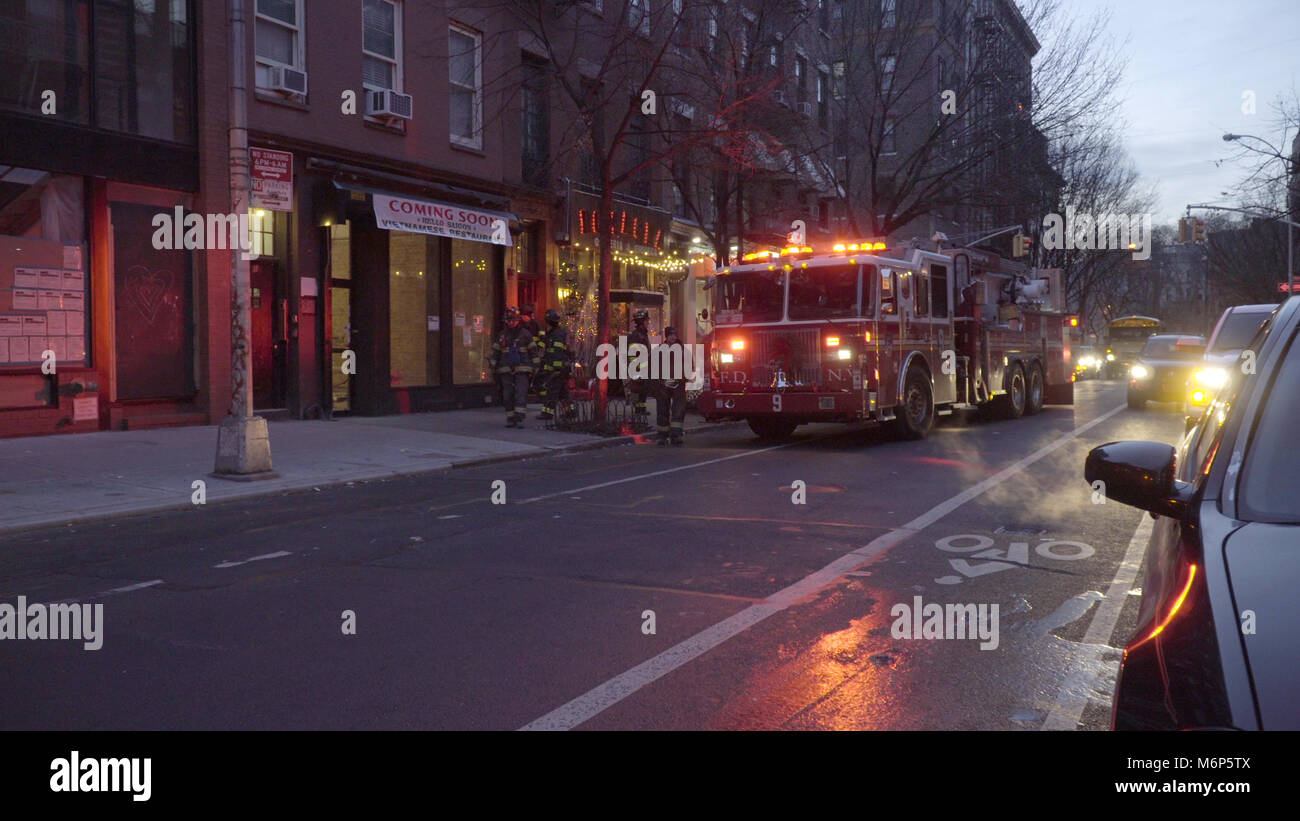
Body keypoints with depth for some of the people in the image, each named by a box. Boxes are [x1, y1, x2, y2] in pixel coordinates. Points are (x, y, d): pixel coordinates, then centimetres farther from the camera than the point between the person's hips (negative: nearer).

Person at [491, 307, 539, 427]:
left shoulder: (525, 334, 4)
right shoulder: (502, 335, 11)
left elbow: (533, 351, 6)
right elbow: (495, 352, 15)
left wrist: (534, 367, 0)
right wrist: (494, 368, 11)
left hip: (522, 369, -3)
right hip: (506, 371, 3)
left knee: (521, 393, -13)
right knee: (508, 395, 4)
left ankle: (519, 418, -17)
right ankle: (510, 419, 11)